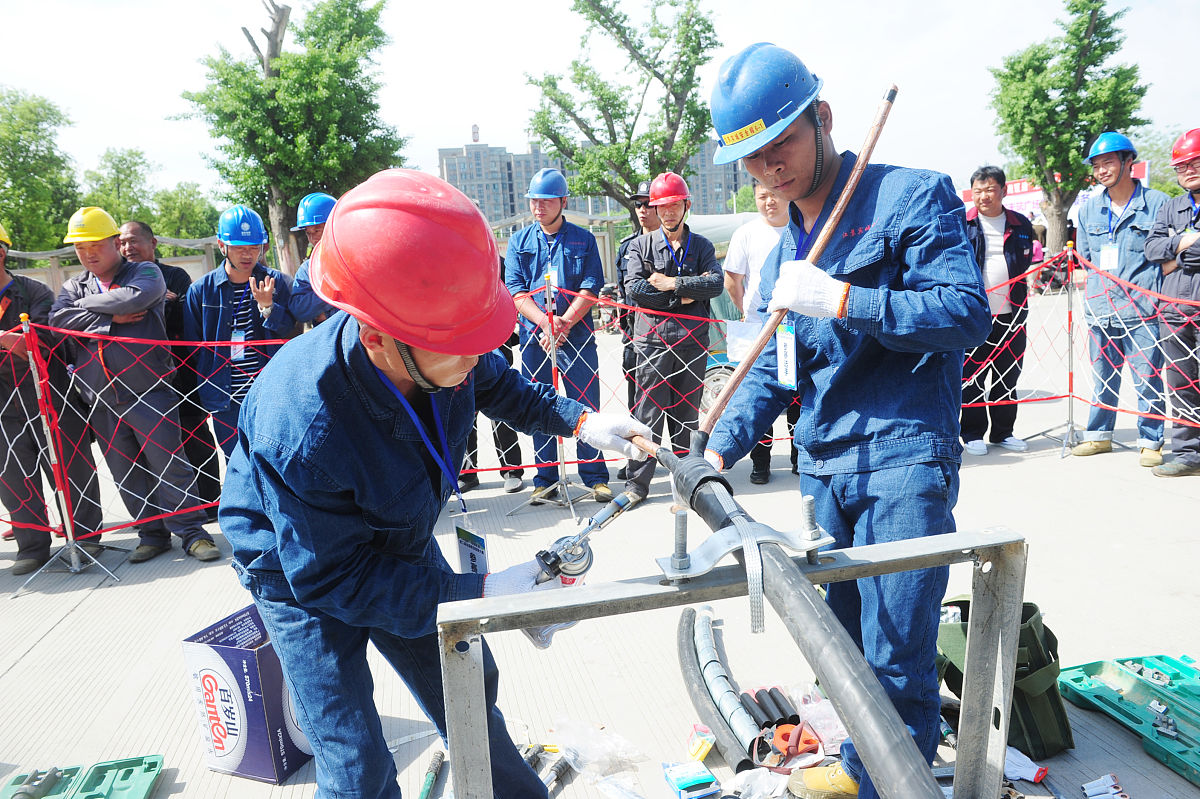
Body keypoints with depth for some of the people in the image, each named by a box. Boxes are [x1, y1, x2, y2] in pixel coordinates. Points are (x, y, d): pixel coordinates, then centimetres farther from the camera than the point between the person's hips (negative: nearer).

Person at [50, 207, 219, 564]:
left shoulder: (145, 272, 5)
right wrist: (111, 318, -9)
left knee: (170, 464, -6)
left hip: (148, 392, -5)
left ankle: (191, 531, 5)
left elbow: (135, 297, -17)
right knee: (127, 474, 9)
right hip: (101, 400, 5)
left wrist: (87, 305, -3)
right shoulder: (74, 287, 18)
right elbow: (58, 318, -1)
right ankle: (153, 534, 21)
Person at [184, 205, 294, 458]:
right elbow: (193, 347, 9)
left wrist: (267, 306, -19)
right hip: (225, 404, 1)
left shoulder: (275, 281, 2)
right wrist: (207, 391, 3)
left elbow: (290, 334, -3)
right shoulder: (200, 290, 3)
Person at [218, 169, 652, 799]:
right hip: (302, 574, -5)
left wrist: (579, 420, -12)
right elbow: (331, 579, -30)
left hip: (399, 545, 6)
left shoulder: (441, 351, -24)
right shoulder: (301, 430, -42)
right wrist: (481, 594, -30)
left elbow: (496, 384, 2)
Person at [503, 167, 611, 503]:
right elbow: (516, 291, 1)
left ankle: (595, 477, 9)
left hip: (577, 335, -1)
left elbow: (591, 289, -1)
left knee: (585, 407, -1)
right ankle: (545, 480, 15)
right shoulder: (518, 242, 11)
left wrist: (565, 322, -15)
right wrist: (545, 322, -14)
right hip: (534, 337, 2)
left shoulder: (584, 240, 7)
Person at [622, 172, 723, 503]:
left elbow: (717, 283, -5)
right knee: (648, 414, -3)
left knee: (686, 414, 10)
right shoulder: (640, 245, 7)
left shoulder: (702, 246, 12)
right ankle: (637, 482, 5)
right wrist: (684, 297, -8)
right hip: (653, 341, -2)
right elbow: (634, 288, -8)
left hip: (693, 341, 2)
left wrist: (673, 283, -14)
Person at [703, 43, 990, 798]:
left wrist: (844, 302, -22)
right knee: (845, 639, 18)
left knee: (896, 655, -3)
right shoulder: (783, 252, 15)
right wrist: (720, 448, 5)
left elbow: (968, 314, -14)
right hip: (825, 467, 7)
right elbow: (772, 370, 16)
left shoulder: (913, 197, -6)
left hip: (904, 459, -6)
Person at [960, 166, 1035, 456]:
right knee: (973, 377, 1)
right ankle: (973, 434, 12)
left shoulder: (1021, 225, 11)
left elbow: (1029, 264, 24)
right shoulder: (961, 224, 0)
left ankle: (1003, 432, 22)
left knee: (1008, 376, 10)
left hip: (1011, 313, 4)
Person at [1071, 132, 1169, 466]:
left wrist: (1148, 287, -5)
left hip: (1143, 311, -4)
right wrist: (1101, 285, 10)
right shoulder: (1089, 209, 11)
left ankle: (1151, 442, 12)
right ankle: (1098, 435, 25)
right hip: (1101, 310, 4)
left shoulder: (1157, 203, -1)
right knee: (1103, 378, 13)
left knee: (1147, 379, 0)